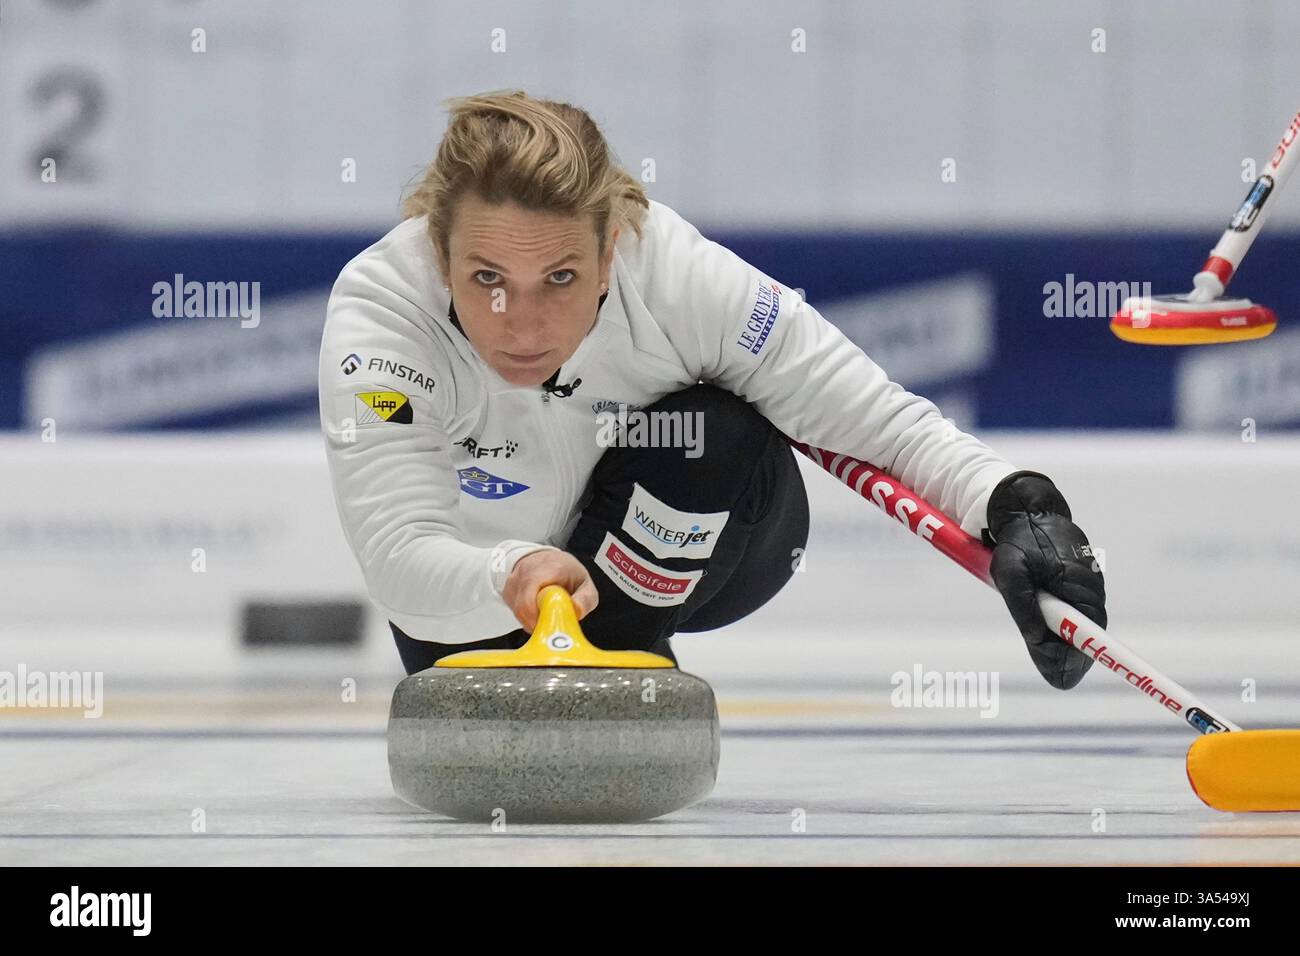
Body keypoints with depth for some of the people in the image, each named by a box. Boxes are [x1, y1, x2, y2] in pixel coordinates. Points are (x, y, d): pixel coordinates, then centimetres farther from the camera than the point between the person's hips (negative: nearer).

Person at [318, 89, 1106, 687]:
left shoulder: (681, 277, -33)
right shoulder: (379, 305, -34)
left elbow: (884, 421, -27)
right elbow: (398, 556, -43)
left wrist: (1018, 509, -46)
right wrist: (511, 579, -64)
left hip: (689, 553, -1)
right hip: (470, 566, 2)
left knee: (712, 434, -30)